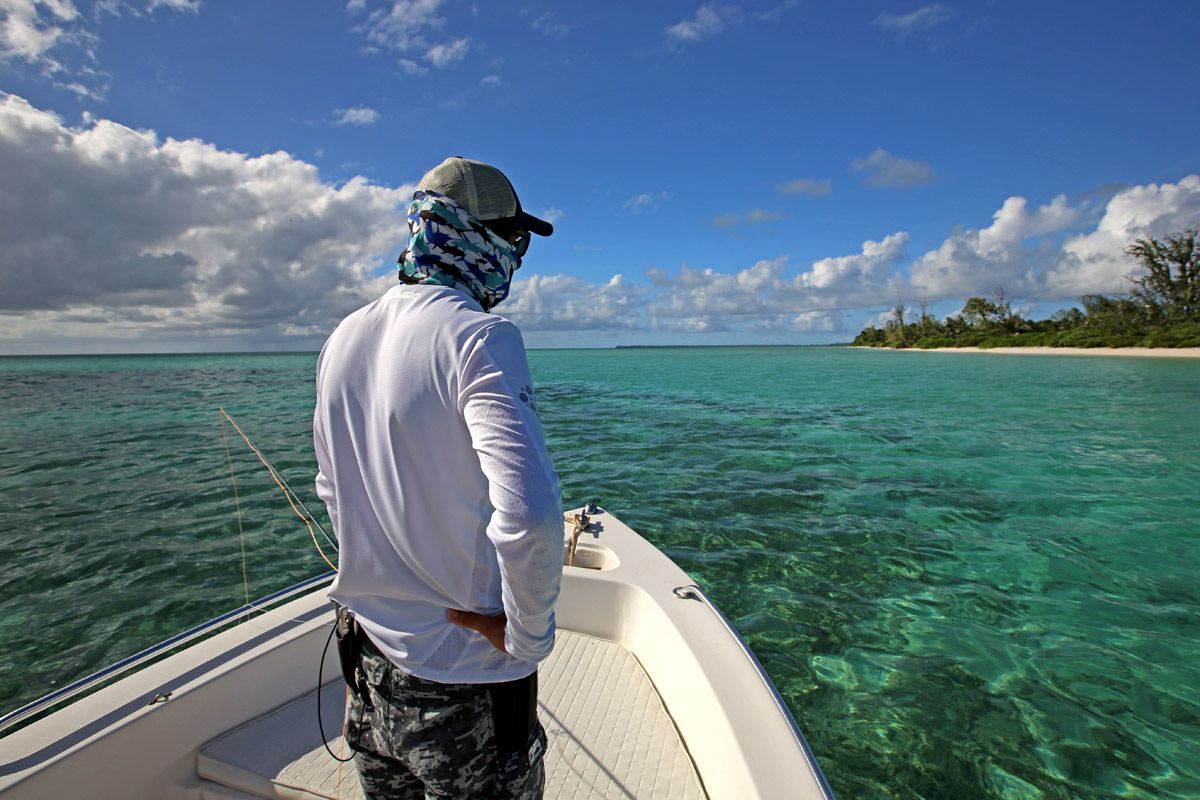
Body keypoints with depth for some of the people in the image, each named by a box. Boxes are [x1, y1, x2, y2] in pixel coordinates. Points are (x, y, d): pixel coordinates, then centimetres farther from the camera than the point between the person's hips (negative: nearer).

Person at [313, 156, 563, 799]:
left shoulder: (344, 339, 2)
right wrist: (528, 635, -16)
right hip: (462, 679, -7)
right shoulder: (479, 336, -22)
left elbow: (332, 488, 12)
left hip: (367, 652, 7)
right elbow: (528, 514, -32)